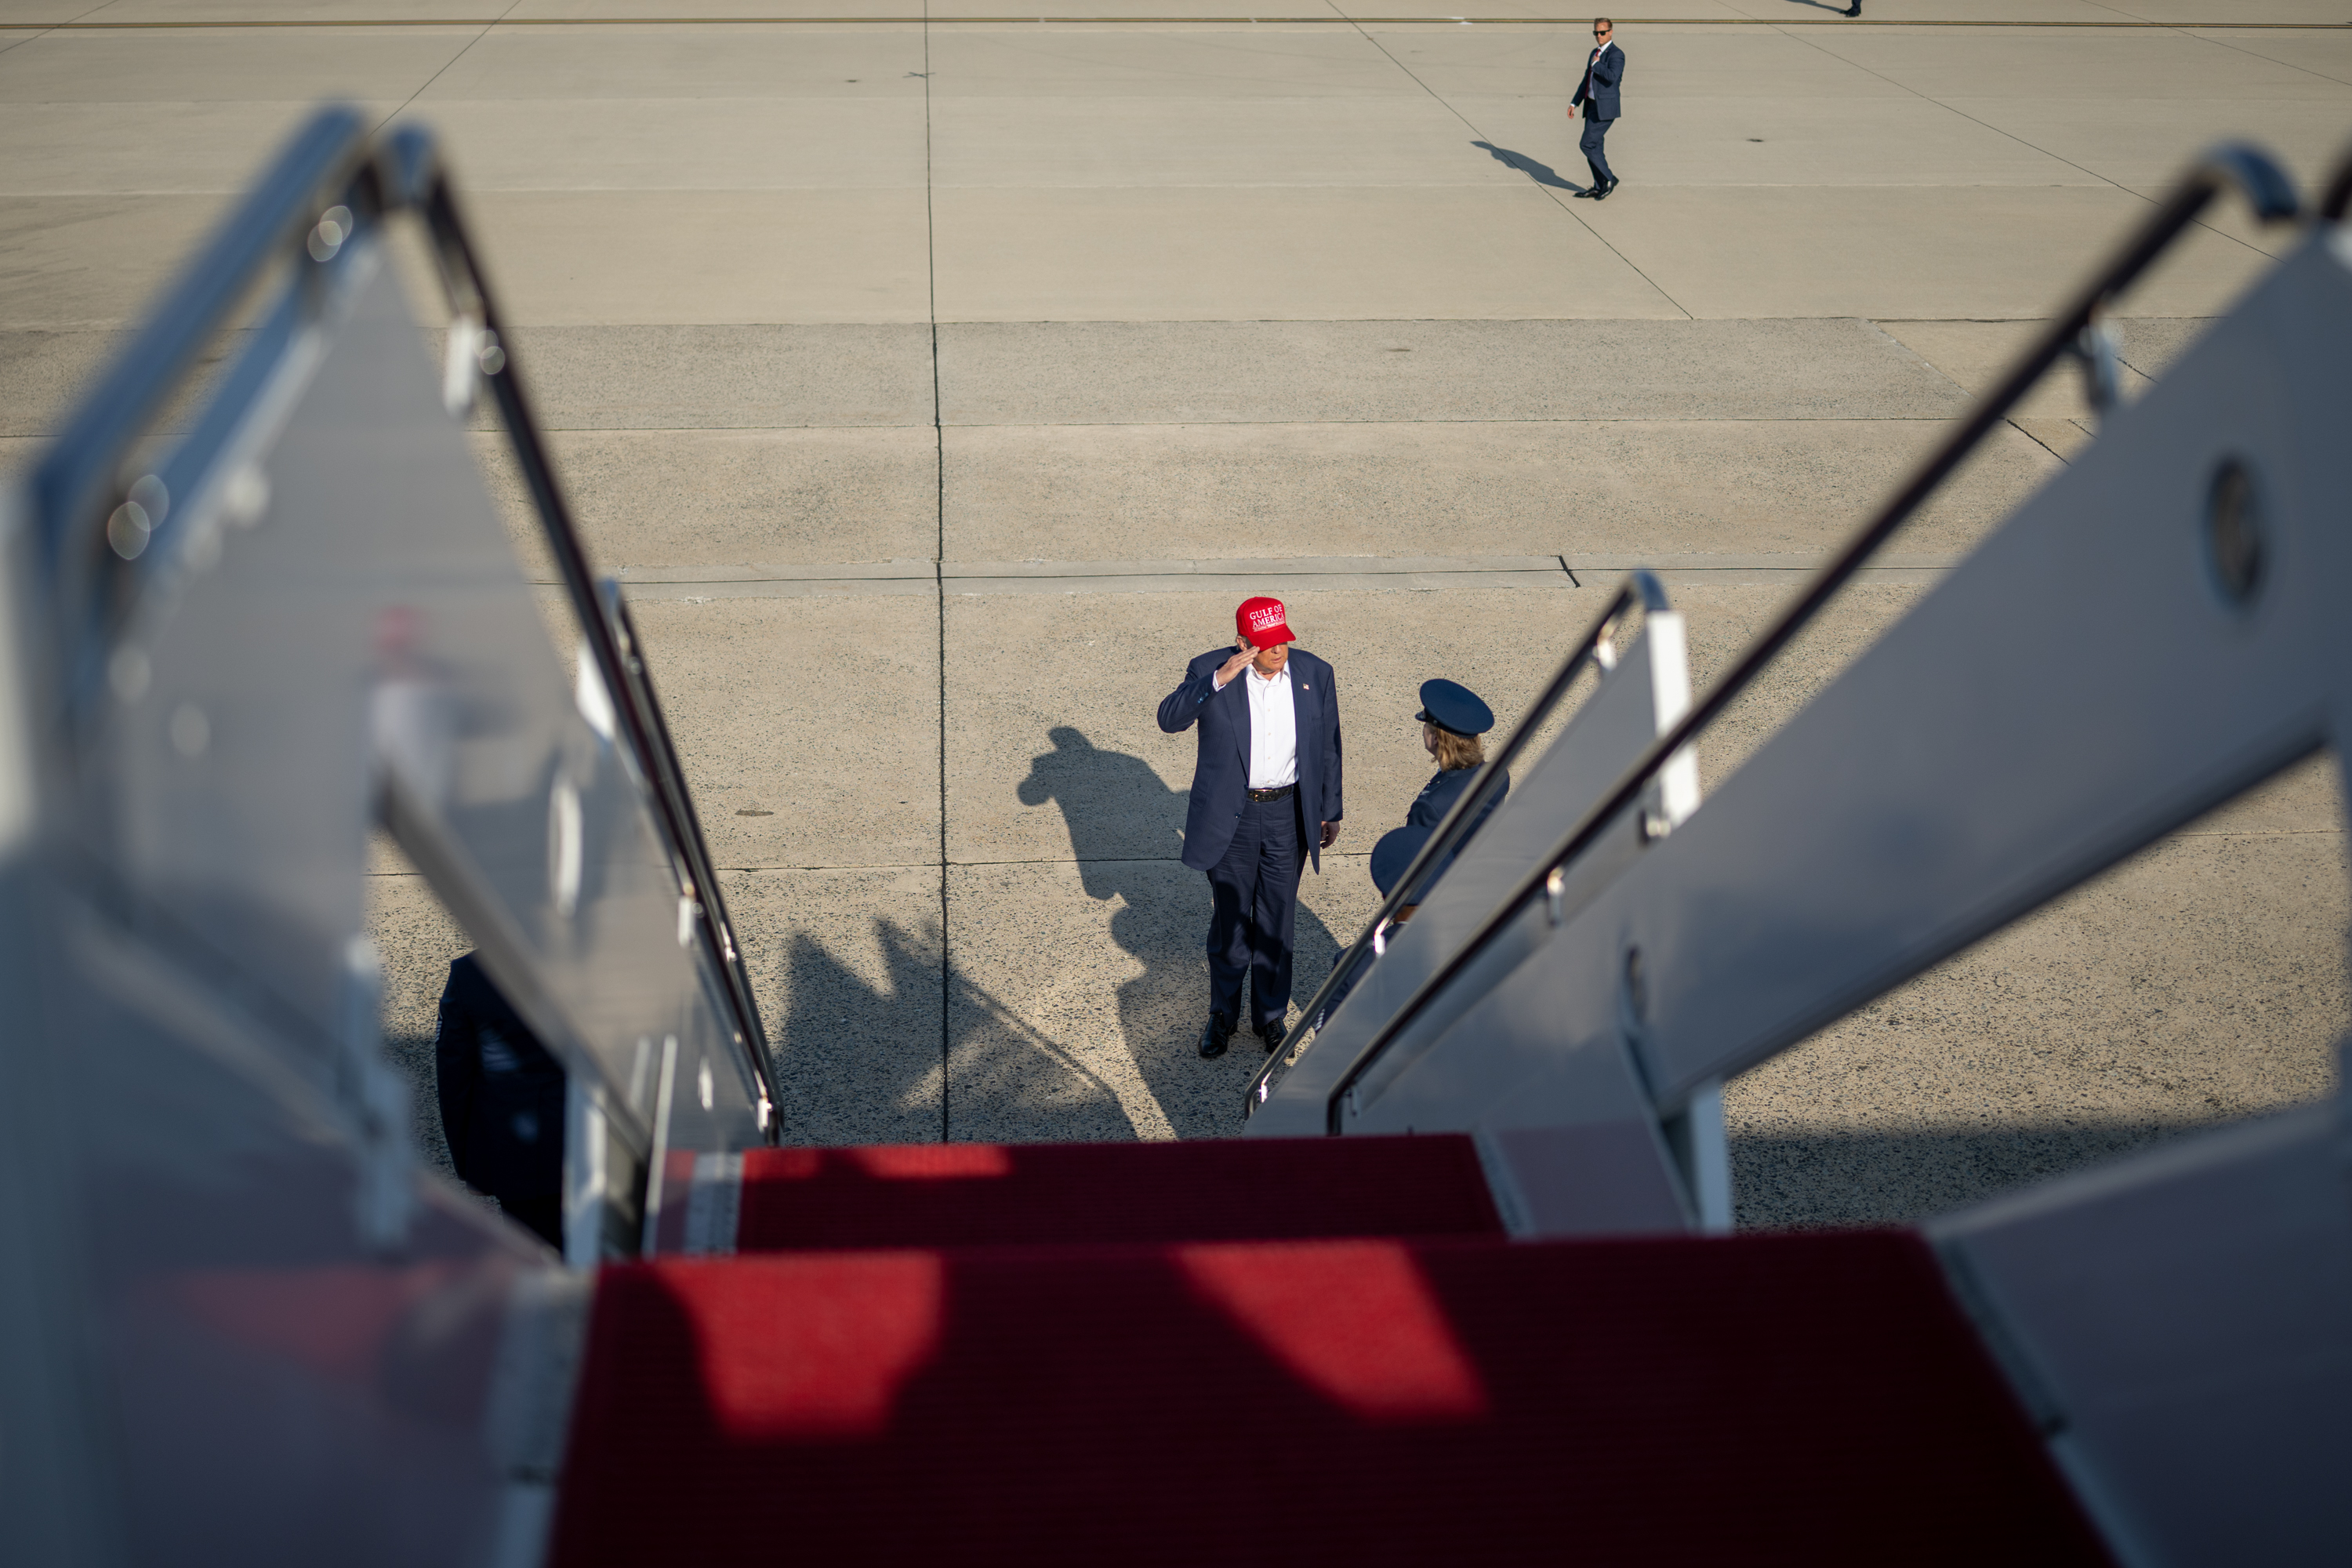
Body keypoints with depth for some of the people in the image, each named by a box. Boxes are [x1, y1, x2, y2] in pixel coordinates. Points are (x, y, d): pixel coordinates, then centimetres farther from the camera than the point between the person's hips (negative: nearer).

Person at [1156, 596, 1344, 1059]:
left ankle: (1270, 1016, 30)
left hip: (1288, 816, 2)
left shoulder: (1316, 674, -4)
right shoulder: (1210, 669, -11)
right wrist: (1218, 680, -33)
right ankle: (1223, 1014, 31)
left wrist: (1330, 812, 10)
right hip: (1231, 817, -2)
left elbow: (1328, 748, 6)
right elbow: (1169, 719, -22)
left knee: (1277, 922, 12)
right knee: (1229, 920, 11)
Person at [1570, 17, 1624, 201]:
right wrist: (1575, 103, 17)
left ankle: (1608, 179, 1)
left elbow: (1612, 76, -29)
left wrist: (1596, 64, -16)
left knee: (1588, 144, -11)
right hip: (1592, 105, 9)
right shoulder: (1595, 53, 16)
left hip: (1604, 108, -9)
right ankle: (1599, 186, 19)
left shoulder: (1616, 54, -11)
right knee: (1594, 146, 11)